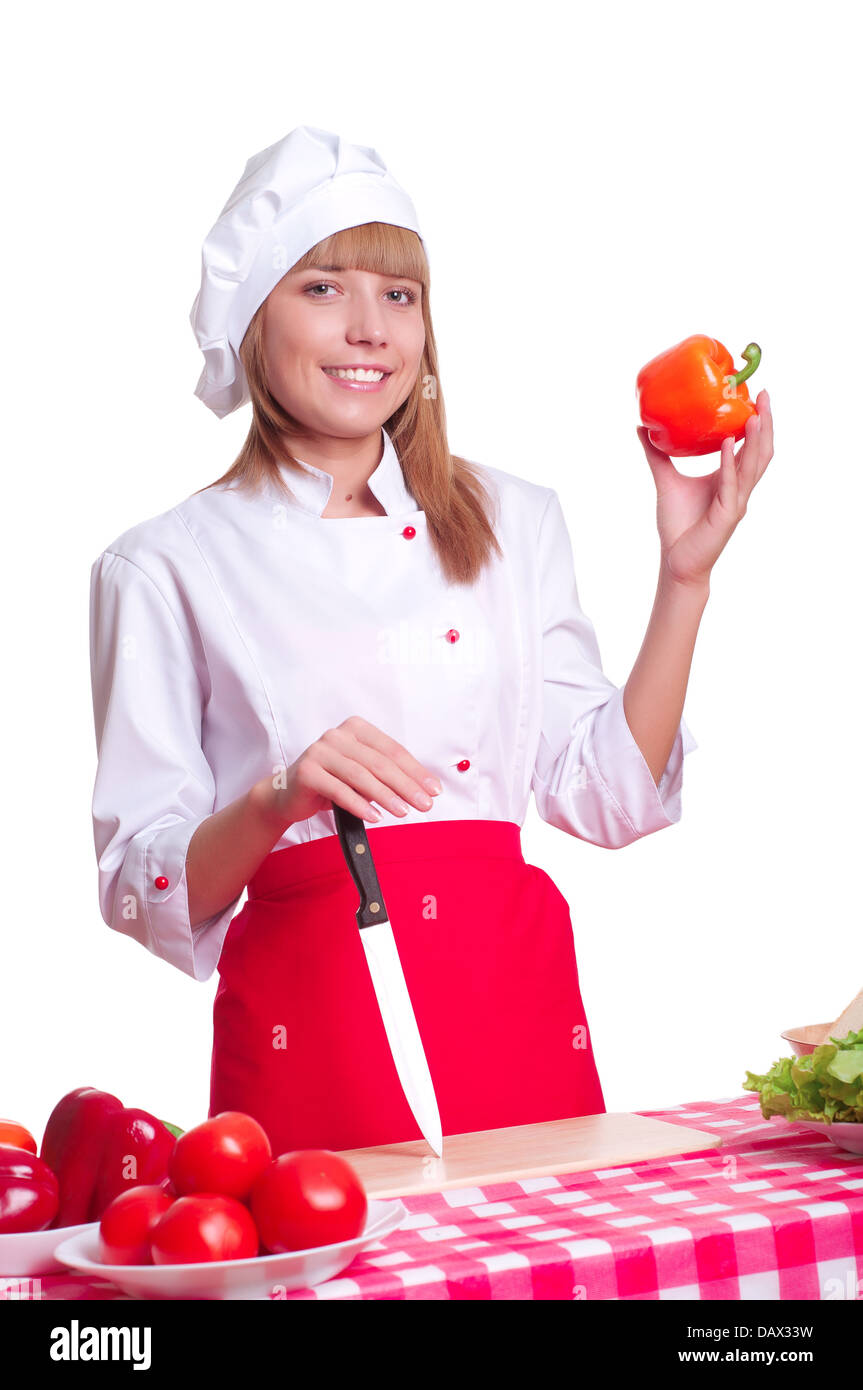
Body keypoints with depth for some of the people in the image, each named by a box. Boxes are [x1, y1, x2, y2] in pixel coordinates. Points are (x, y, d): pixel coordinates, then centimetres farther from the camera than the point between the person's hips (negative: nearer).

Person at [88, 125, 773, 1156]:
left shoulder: (510, 520, 11)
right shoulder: (166, 567, 1)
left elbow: (607, 795, 7)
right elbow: (145, 890, -1)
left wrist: (684, 577, 1)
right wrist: (278, 800, -19)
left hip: (517, 998, 3)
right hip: (309, 1020, -2)